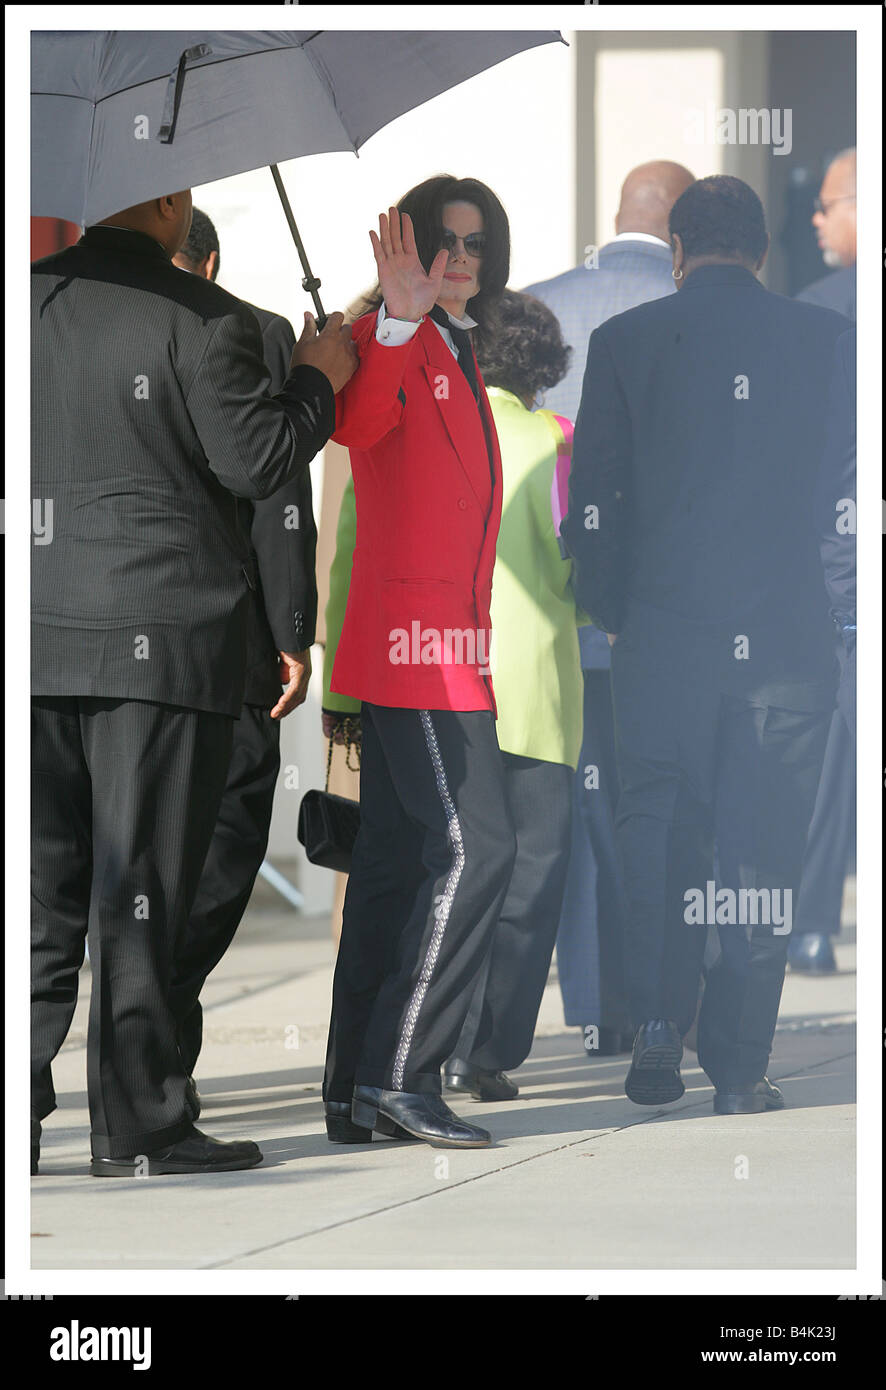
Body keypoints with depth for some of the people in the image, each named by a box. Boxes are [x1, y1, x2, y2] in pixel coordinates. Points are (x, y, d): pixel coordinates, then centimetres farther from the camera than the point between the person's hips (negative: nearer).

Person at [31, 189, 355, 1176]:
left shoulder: (30, 299, 6)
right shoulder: (200, 318, -10)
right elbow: (255, 462, -10)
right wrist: (317, 381, 5)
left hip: (40, 625, 5)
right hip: (160, 632, -5)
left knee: (41, 885, 9)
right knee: (139, 887, -1)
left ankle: (16, 1111, 7)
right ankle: (137, 1124, 1)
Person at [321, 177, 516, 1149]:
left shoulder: (459, 358, 20)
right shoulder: (389, 343, -8)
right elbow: (356, 423, -30)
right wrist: (398, 320, -44)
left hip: (449, 642, 10)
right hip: (413, 635, -10)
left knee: (397, 863, 9)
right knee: (471, 848, -15)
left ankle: (354, 1096, 11)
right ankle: (397, 1078, -15)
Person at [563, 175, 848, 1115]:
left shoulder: (625, 340, 0)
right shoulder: (824, 340, 0)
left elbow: (591, 499, 0)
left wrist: (608, 611, 12)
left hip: (665, 638, 0)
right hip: (790, 639, 0)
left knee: (657, 834, 14)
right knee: (763, 848, 4)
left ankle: (657, 1031, 1)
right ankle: (738, 1069, 4)